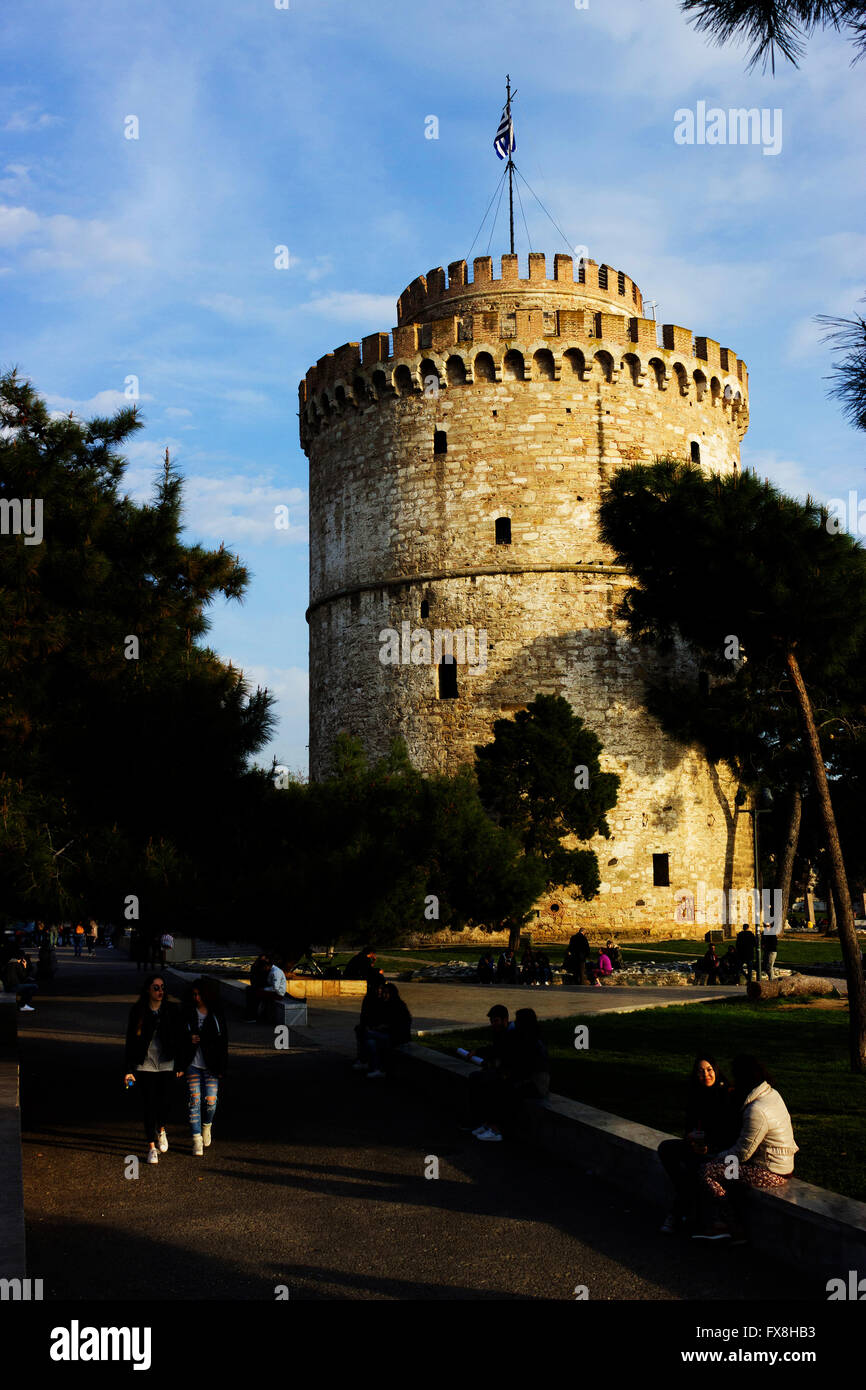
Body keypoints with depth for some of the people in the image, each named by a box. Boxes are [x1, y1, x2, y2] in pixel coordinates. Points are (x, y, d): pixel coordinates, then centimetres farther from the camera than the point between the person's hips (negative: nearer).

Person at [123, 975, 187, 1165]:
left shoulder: (172, 1011, 1)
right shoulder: (137, 1012, -1)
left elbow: (180, 1039, 6)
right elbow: (131, 1041, 2)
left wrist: (180, 1065, 5)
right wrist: (129, 1069, -1)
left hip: (167, 1064, 1)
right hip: (145, 1065, -1)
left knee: (166, 1101, -4)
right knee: (149, 1106, 0)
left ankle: (161, 1130, 28)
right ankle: (152, 1147, 10)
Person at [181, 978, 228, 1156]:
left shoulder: (217, 1014, 2)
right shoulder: (187, 1013, 1)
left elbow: (223, 1041, 4)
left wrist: (221, 1067, -1)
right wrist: (189, 1040, -15)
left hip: (211, 1066, 0)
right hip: (192, 1063, 0)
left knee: (211, 1101, -3)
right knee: (194, 1101, -2)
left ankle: (206, 1126, 28)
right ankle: (197, 1141, 5)